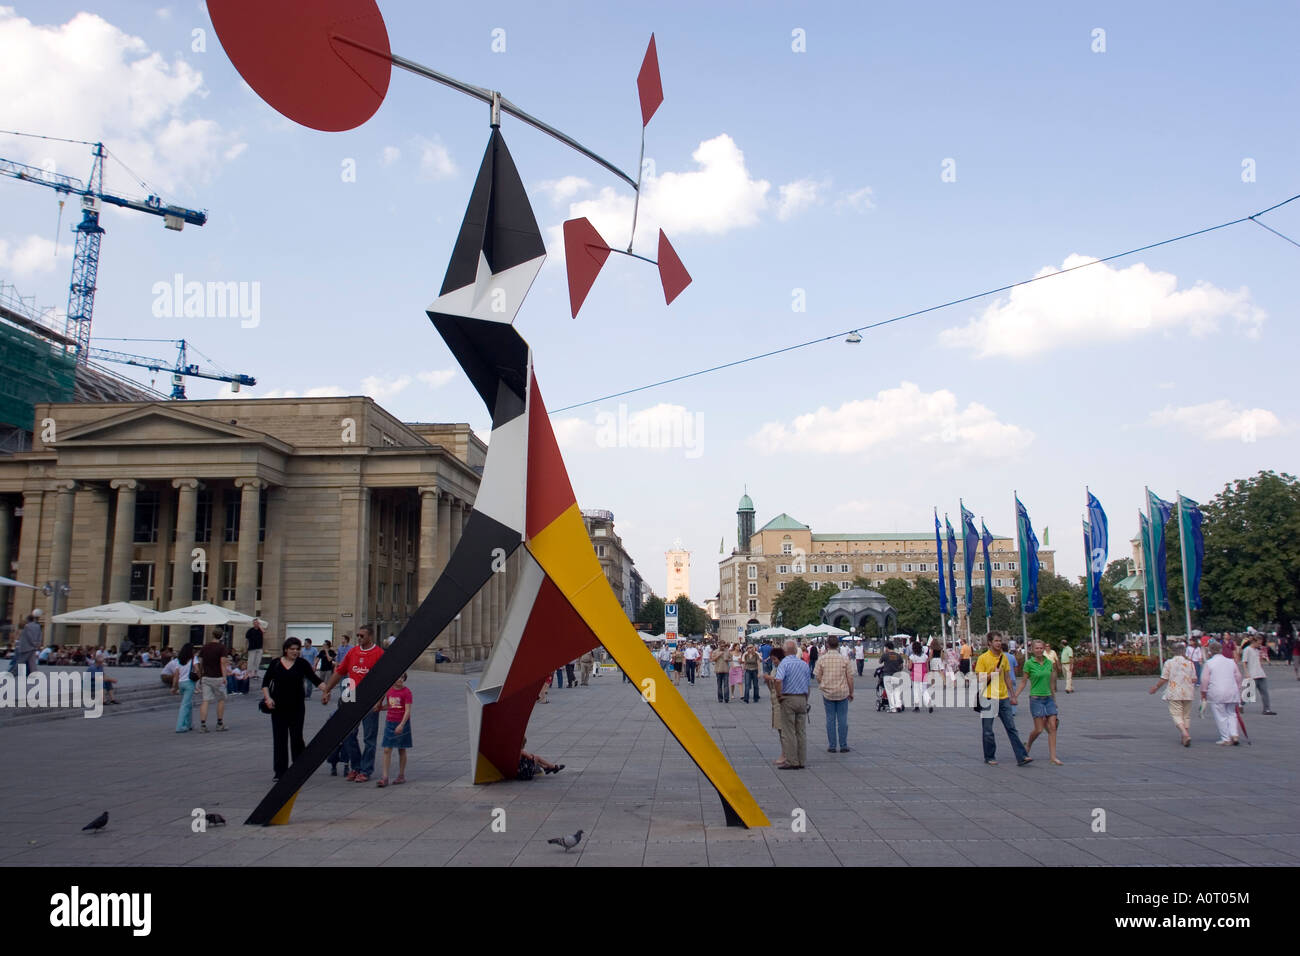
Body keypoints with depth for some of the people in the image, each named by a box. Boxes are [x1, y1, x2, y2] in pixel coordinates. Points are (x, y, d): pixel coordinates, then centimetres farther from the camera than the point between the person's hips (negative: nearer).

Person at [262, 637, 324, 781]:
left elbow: (314, 678, -7)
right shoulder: (276, 663, 3)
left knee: (296, 737, 0)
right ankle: (280, 772, 9)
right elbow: (265, 682, 5)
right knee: (279, 738, 2)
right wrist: (267, 697, -9)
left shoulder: (302, 664, 1)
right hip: (278, 707, 1)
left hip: (297, 706, -1)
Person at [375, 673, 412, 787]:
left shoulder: (406, 691, -11)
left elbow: (407, 710, -15)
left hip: (402, 723, -4)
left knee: (402, 750, 8)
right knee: (387, 750, -2)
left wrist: (402, 725, -23)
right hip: (390, 723, 4)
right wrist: (378, 707, 1)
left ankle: (401, 775, 19)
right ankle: (385, 777, -2)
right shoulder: (388, 690, 4)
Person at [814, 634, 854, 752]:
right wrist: (851, 692, 10)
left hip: (827, 693, 0)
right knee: (842, 719, 6)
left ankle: (831, 746, 8)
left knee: (830, 719, 6)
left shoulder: (822, 659, -6)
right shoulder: (845, 659, -5)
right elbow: (850, 678, -1)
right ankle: (843, 746, 9)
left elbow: (818, 677, -1)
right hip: (843, 693, 0)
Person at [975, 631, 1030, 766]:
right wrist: (993, 674, -20)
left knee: (1011, 727, 1)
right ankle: (989, 758, 17)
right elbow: (979, 679, -8)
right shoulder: (983, 658, -7)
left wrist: (1012, 695, 15)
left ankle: (1021, 757, 0)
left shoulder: (1004, 657, 9)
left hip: (1003, 698, 4)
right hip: (988, 698, -4)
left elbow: (1007, 677, 16)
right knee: (988, 731, 4)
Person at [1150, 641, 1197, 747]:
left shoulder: (1169, 663, -4)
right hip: (1187, 693, 3)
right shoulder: (1190, 663, 2)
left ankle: (1185, 734, -22)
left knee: (1177, 715, -2)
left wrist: (1155, 688, 9)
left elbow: (1163, 679, -5)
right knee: (1186, 716, 14)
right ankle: (1185, 738, 15)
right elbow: (1195, 680, 2)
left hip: (1174, 693, -3)